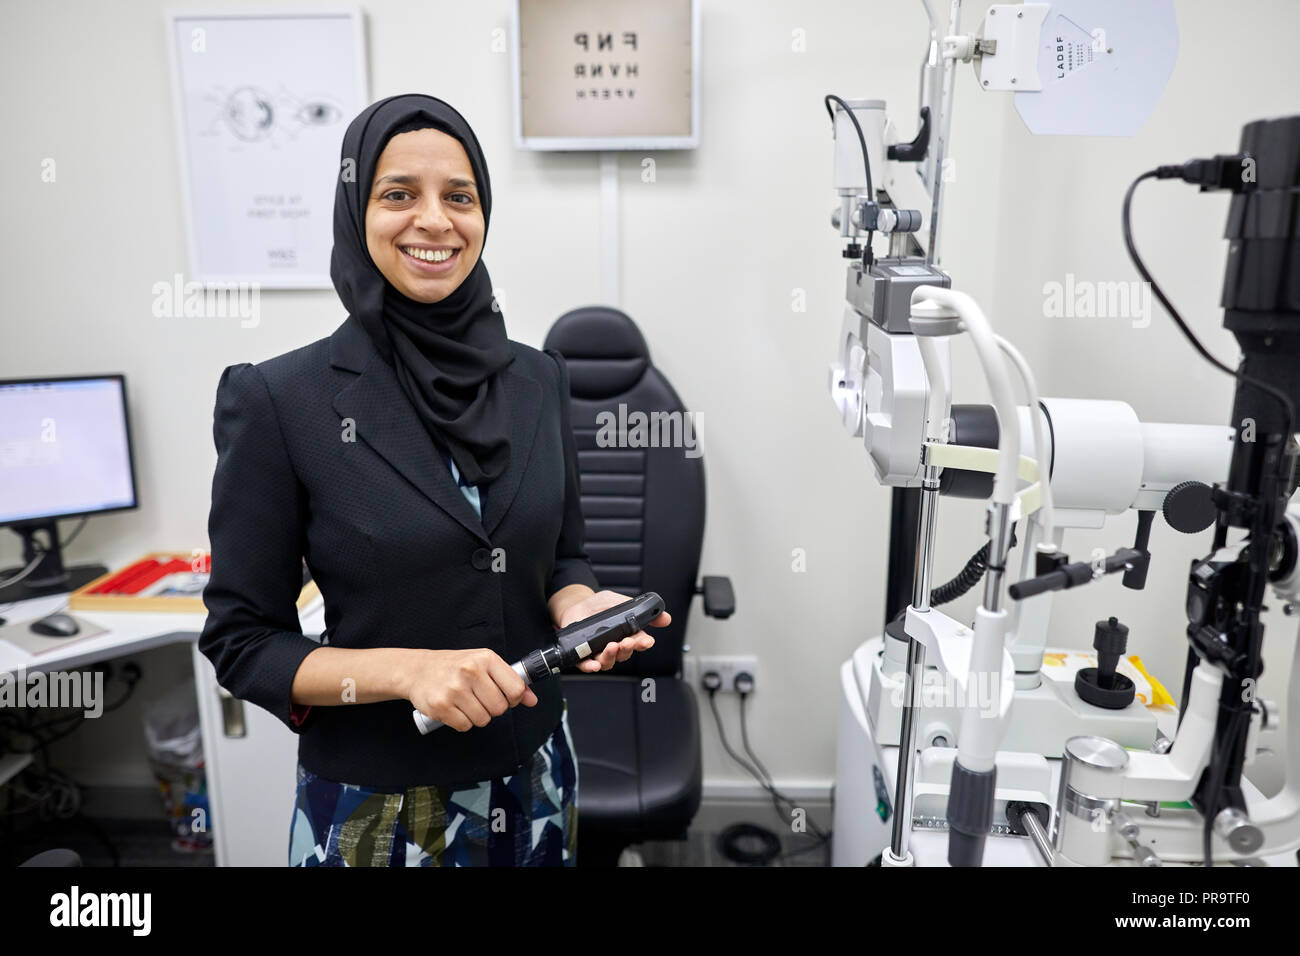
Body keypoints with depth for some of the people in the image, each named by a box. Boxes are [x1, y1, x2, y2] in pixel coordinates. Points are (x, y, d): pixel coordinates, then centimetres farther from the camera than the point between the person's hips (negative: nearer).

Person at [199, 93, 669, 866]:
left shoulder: (537, 378, -3)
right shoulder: (279, 399, -14)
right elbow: (241, 641, -9)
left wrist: (580, 608, -14)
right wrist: (405, 668, -24)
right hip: (372, 802, -3)